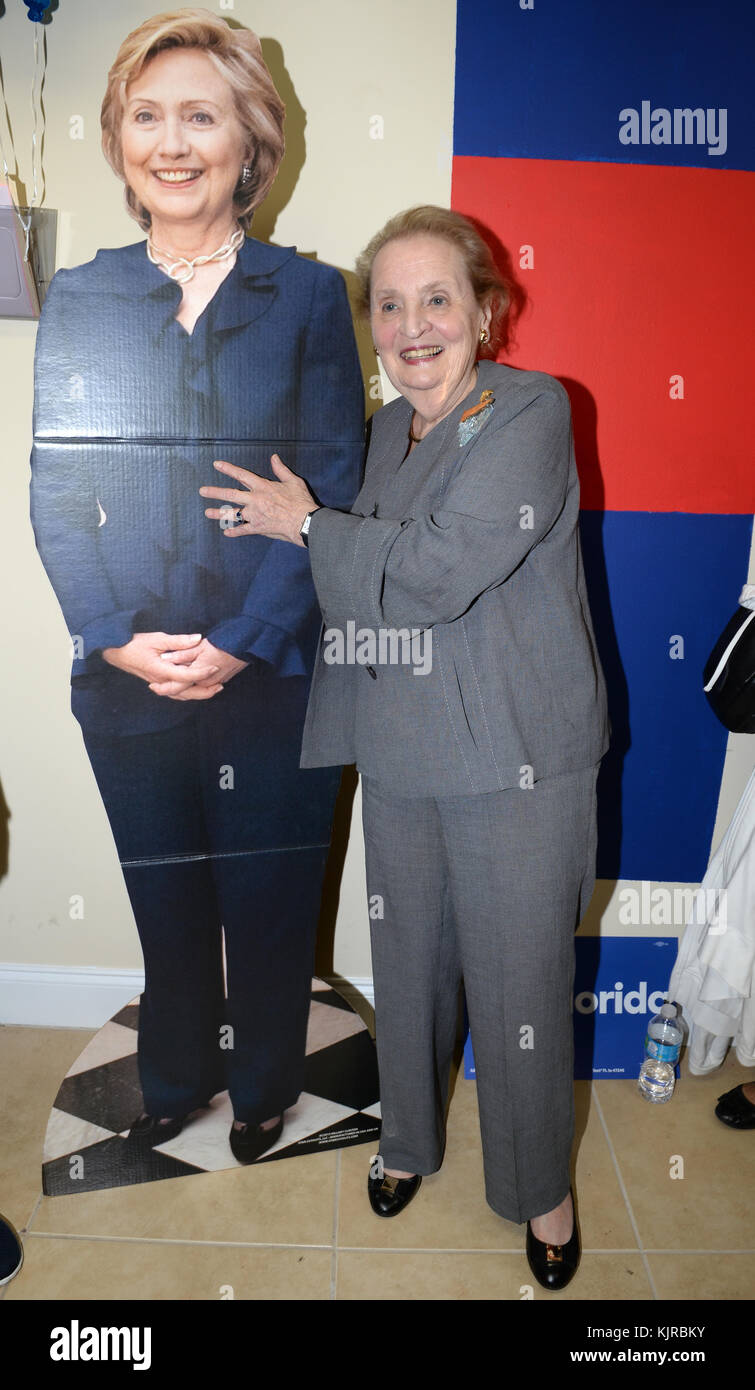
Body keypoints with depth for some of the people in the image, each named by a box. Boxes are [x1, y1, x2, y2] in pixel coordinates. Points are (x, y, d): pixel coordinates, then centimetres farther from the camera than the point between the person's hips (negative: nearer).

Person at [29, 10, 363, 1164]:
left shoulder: (308, 295, 0)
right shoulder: (77, 300, 6)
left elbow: (335, 488, -5)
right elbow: (53, 488, 3)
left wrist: (240, 641, -14)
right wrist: (117, 637, -11)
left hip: (272, 672, -2)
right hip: (125, 677, 2)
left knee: (269, 896, 12)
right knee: (162, 895, 17)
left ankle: (265, 1083, 39)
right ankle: (176, 1078, 43)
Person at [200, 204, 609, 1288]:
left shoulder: (532, 411, -11)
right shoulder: (387, 428, 10)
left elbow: (434, 572, -22)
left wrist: (306, 525, -9)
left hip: (515, 763, -6)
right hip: (400, 755, 6)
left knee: (519, 984, 7)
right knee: (407, 964, 19)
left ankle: (540, 1186, 34)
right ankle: (411, 1137, 45)